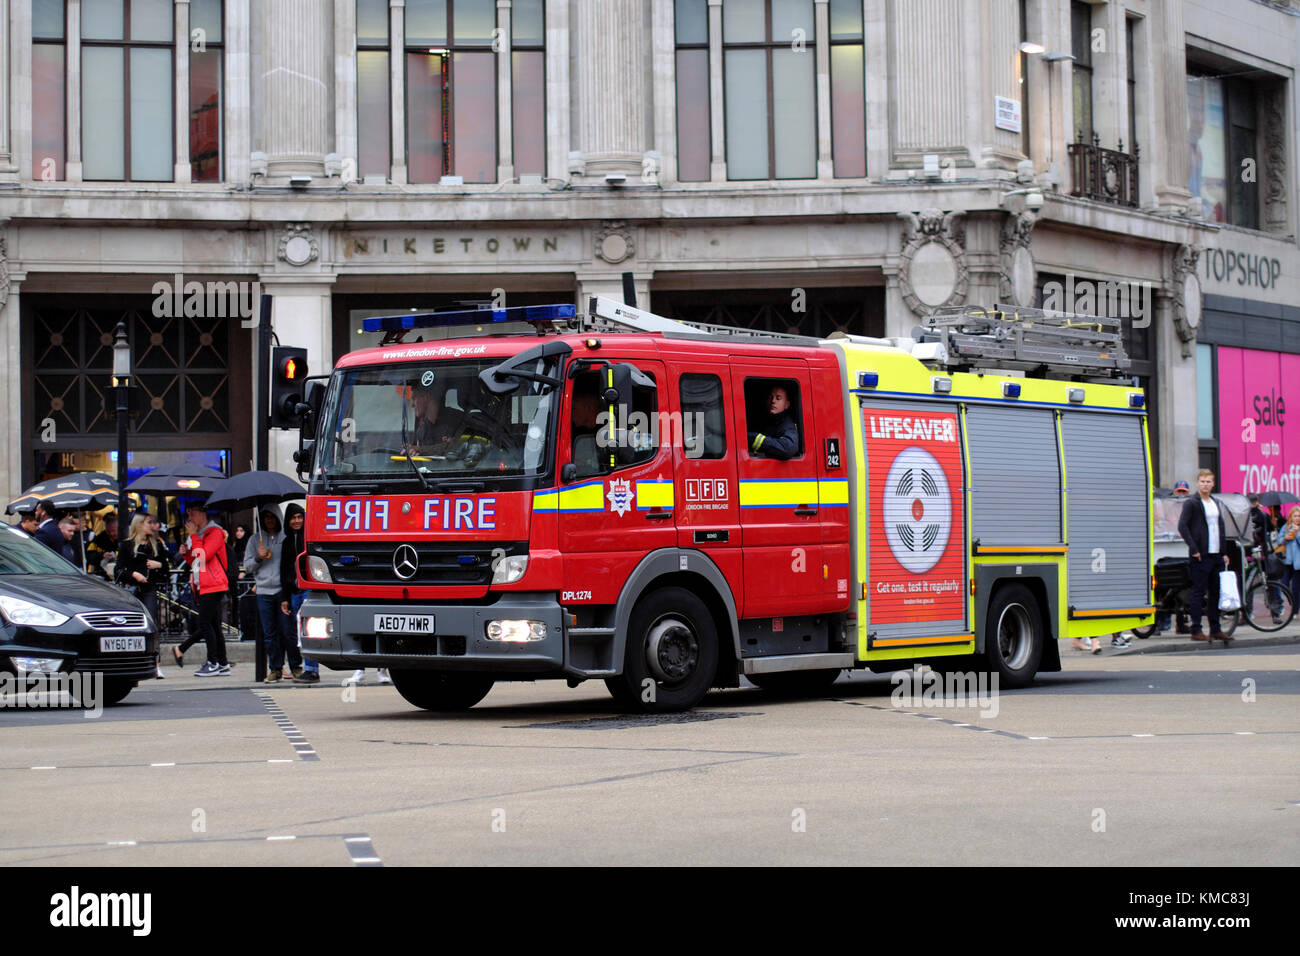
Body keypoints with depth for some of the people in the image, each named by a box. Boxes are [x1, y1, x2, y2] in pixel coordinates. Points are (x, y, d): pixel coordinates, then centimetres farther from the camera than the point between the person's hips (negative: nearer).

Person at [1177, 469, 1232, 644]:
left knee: (1216, 593, 9)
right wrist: (1194, 548, -17)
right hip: (1201, 556, -7)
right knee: (1199, 592, -4)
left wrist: (1224, 552, 14)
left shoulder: (1215, 503, 17)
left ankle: (1215, 630, 15)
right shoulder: (1192, 503, -5)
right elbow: (1182, 526, -13)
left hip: (1217, 555, 7)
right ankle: (1196, 631, -1)